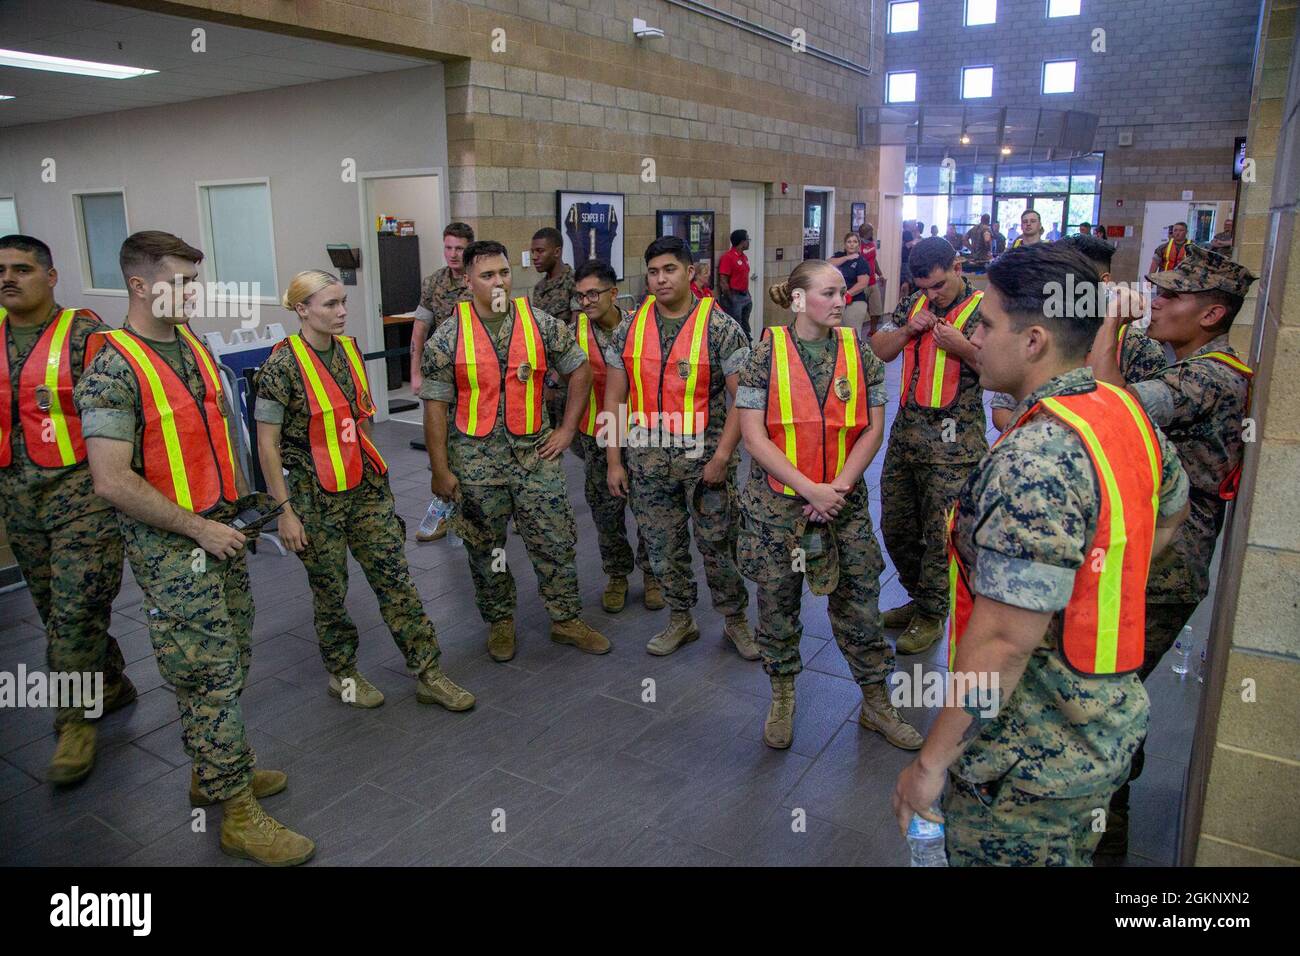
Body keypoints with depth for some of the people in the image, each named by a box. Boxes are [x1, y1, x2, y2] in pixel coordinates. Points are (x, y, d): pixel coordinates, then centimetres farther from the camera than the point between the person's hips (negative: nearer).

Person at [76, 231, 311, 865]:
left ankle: (214, 773, 35)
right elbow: (112, 482, -22)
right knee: (210, 674, -2)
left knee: (232, 662, 16)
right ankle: (239, 816, 10)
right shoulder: (113, 370, -16)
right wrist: (198, 527, -17)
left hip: (219, 528, 8)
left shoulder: (195, 347, 9)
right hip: (169, 544, -8)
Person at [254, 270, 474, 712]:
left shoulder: (350, 350, 4)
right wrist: (285, 511, -13)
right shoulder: (283, 366, -14)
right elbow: (267, 444, -12)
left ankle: (428, 674, 13)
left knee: (396, 577, 5)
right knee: (330, 590, 10)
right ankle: (343, 675, 31)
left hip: (366, 487, 5)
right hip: (315, 496, -5)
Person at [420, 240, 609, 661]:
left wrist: (567, 428, 3)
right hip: (475, 460, -1)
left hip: (535, 453, 1)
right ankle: (500, 622, 30)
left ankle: (567, 619, 23)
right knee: (486, 548, 11)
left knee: (556, 542, 5)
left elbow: (579, 371, 9)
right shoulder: (447, 338, -6)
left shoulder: (542, 324, -1)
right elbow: (435, 406, -4)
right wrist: (440, 470, -6)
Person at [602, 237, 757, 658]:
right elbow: (614, 398, 6)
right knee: (663, 547, 14)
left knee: (718, 545, 6)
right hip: (647, 460, 4)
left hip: (704, 457, -3)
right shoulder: (629, 328, 4)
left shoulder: (720, 327, -7)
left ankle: (735, 620, 28)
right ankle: (681, 620, 33)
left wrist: (722, 456, -15)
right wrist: (614, 461, 2)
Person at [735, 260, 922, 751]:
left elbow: (873, 429, 1)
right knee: (777, 601, 11)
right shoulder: (767, 354, -8)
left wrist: (838, 487, -10)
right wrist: (810, 489, -16)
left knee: (860, 601, 9)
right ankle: (782, 697, 32)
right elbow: (754, 435, -12)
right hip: (777, 502, -2)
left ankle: (876, 702, 28)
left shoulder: (859, 351, 0)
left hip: (846, 502, 2)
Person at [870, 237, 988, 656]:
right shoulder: (912, 304, 11)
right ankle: (919, 597, 34)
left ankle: (931, 614, 19)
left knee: (941, 533, 1)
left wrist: (962, 348, -22)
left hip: (954, 441, -6)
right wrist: (908, 329, -5)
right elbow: (877, 351, 12)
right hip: (905, 433, 6)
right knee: (895, 527, 14)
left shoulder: (985, 309, -5)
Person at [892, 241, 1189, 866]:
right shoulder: (1127, 412, 0)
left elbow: (1005, 639, -30)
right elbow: (1171, 510, 21)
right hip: (1105, 724, 9)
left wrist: (932, 760, -21)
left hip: (1030, 760, -8)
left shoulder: (1035, 458, -29)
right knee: (1066, 855, 28)